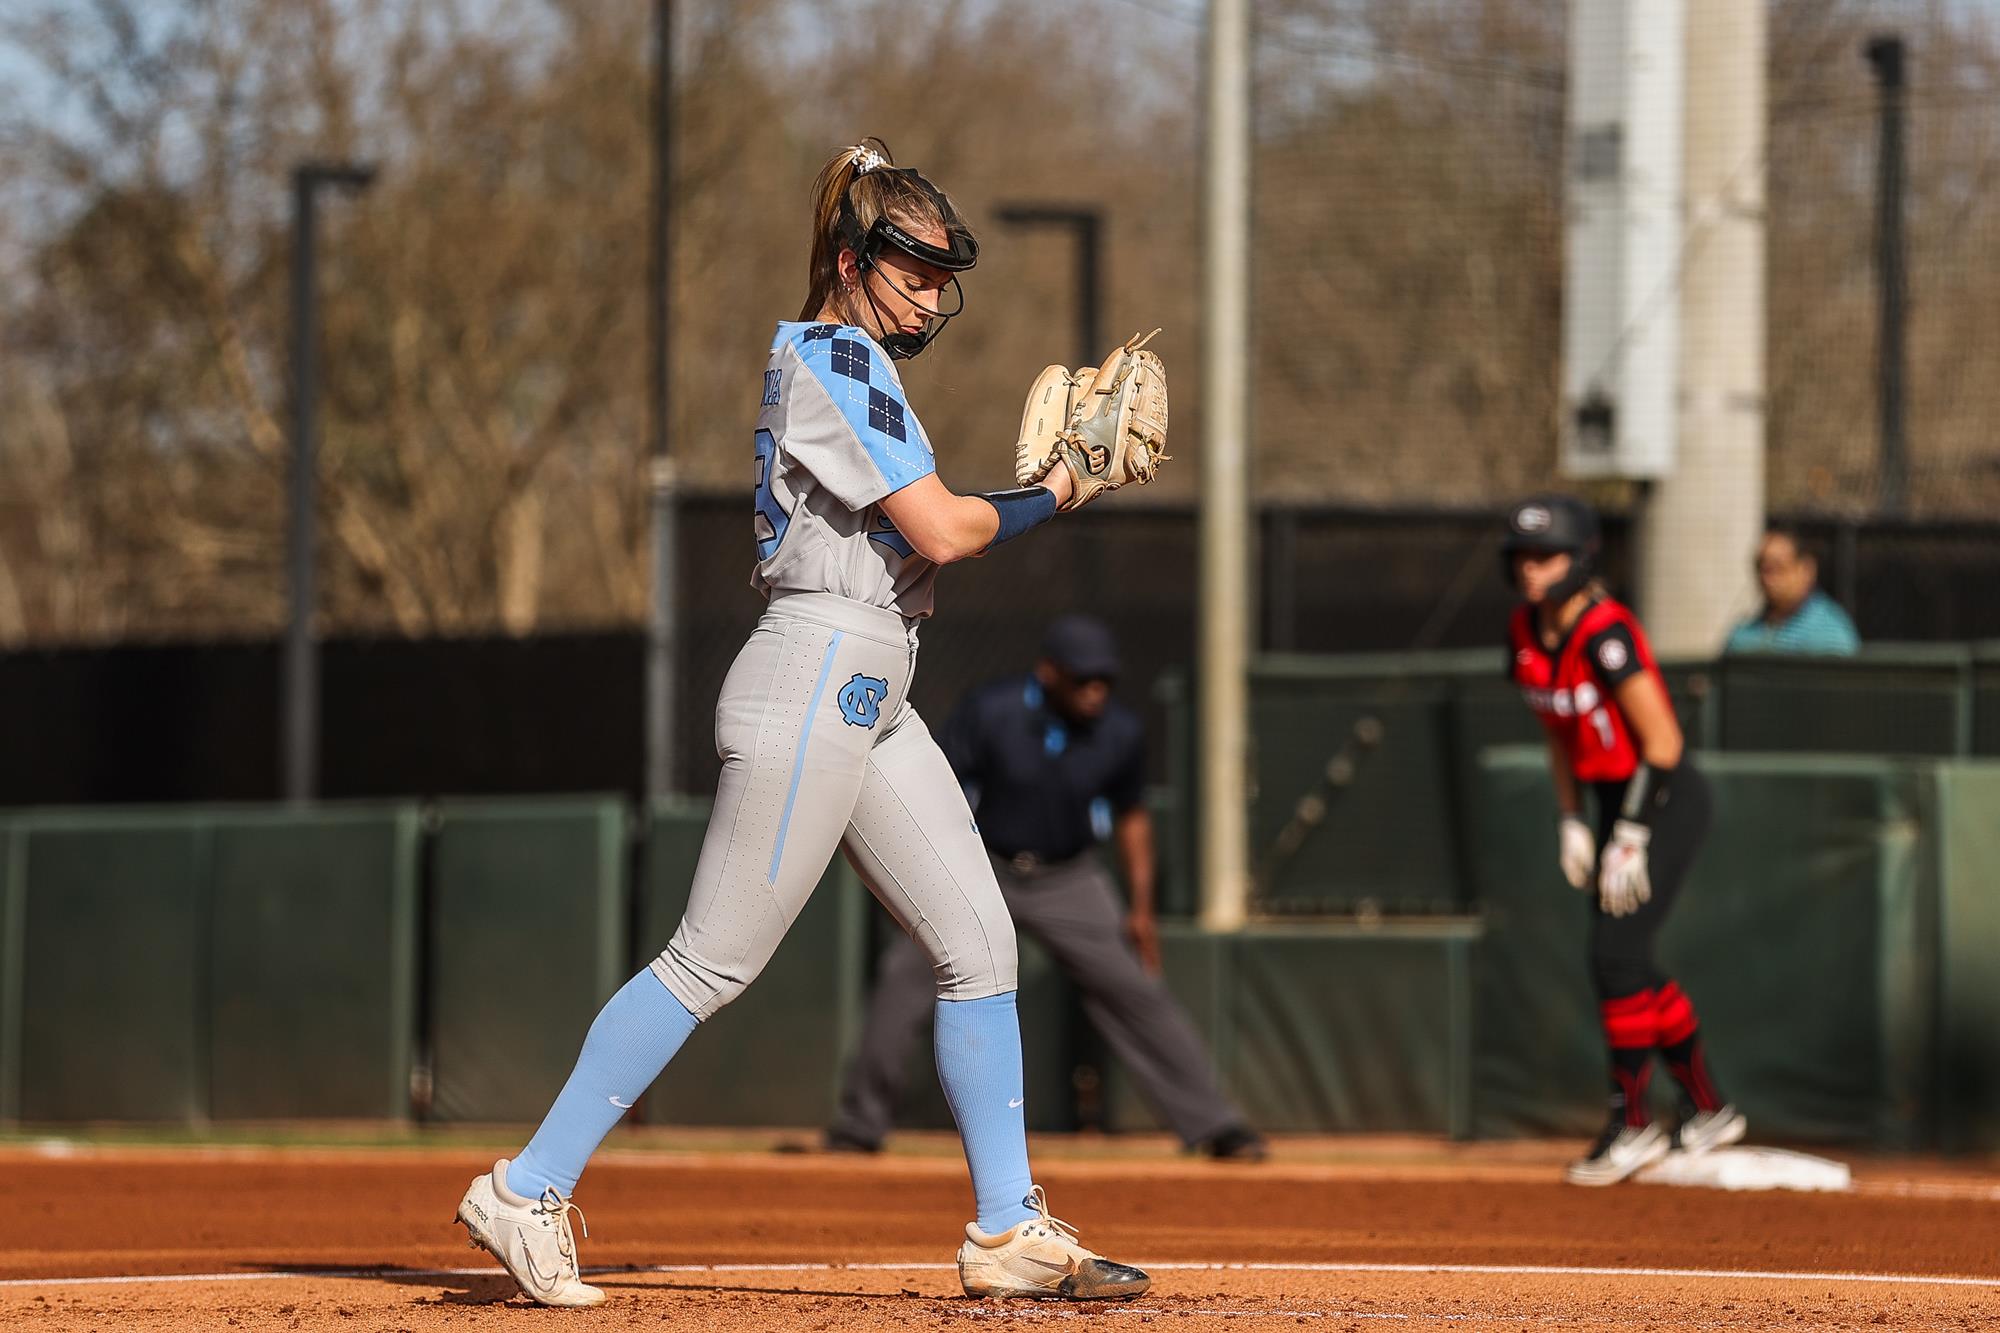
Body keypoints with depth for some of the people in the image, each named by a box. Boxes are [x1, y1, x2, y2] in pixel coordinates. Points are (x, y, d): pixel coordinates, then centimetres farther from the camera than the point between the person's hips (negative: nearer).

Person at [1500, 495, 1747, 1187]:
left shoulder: (1606, 634, -23)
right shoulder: (1525, 635, 2)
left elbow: (1662, 743, -22)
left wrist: (1631, 838, -20)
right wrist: (1572, 823, 11)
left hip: (1667, 799, -9)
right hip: (1613, 803, 9)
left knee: (1615, 953, -14)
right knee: (1625, 962, 11)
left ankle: (1632, 1124, -4)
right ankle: (1710, 1110, 24)